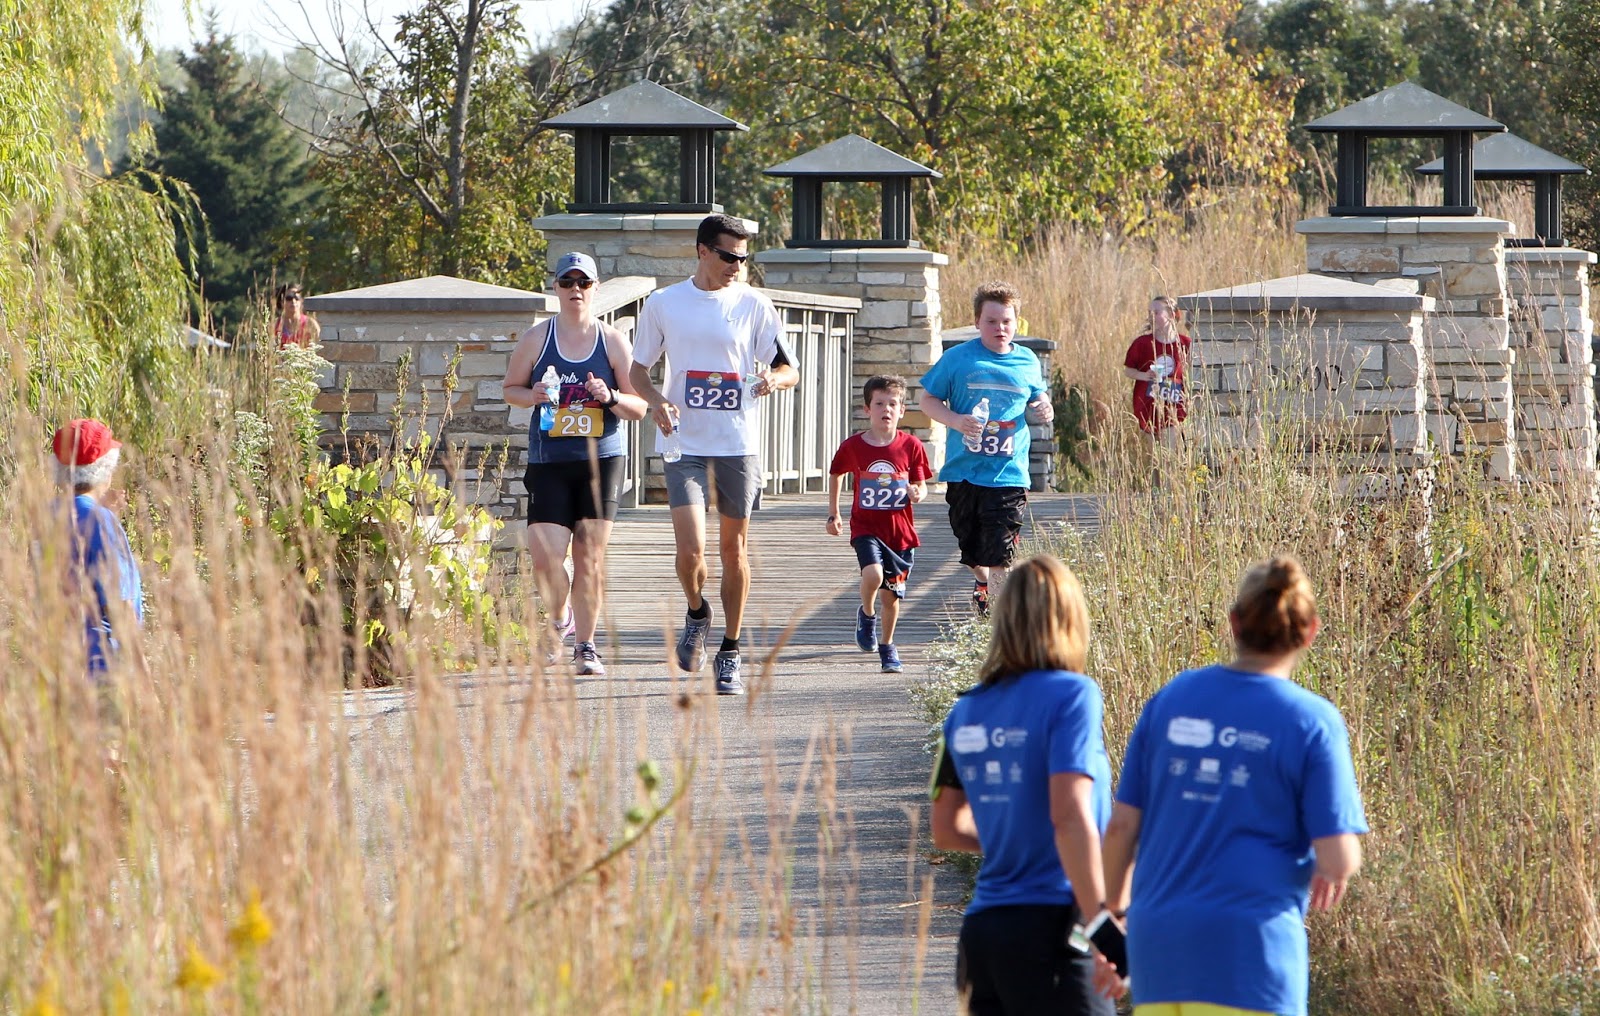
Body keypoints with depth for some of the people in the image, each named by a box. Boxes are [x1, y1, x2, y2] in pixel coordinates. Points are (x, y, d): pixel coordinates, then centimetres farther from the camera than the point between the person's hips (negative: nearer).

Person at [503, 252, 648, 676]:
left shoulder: (613, 342, 3)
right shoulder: (536, 339, 4)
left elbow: (639, 407, 6)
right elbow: (511, 388, 14)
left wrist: (611, 398, -14)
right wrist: (532, 396, -8)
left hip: (601, 461, 0)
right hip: (549, 462, 0)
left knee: (590, 555, -3)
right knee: (545, 557, -9)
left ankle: (585, 645, 9)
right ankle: (559, 618, 22)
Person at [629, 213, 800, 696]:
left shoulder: (754, 304, 2)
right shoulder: (663, 304, 3)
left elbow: (790, 370, 5)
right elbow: (639, 369, 12)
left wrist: (773, 379, -18)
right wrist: (656, 400, -9)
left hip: (739, 444, 1)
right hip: (685, 443, -1)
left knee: (734, 547, 5)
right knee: (690, 550, -12)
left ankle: (730, 651, 16)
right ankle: (696, 614, 19)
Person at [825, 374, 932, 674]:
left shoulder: (911, 447, -3)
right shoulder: (853, 446, -4)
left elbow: (921, 485, 5)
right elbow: (836, 475, 14)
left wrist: (918, 493, -19)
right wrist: (833, 514, 16)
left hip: (900, 530, 1)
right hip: (866, 528, -1)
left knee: (891, 594, 8)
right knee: (873, 574, -26)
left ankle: (887, 646, 29)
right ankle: (867, 615, 6)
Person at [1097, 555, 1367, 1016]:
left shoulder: (1172, 698, 8)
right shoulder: (1312, 721, -4)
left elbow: (1121, 827, 9)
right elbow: (1338, 859, -9)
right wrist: (1327, 873, 15)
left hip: (1155, 941, 5)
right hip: (1249, 945, -5)